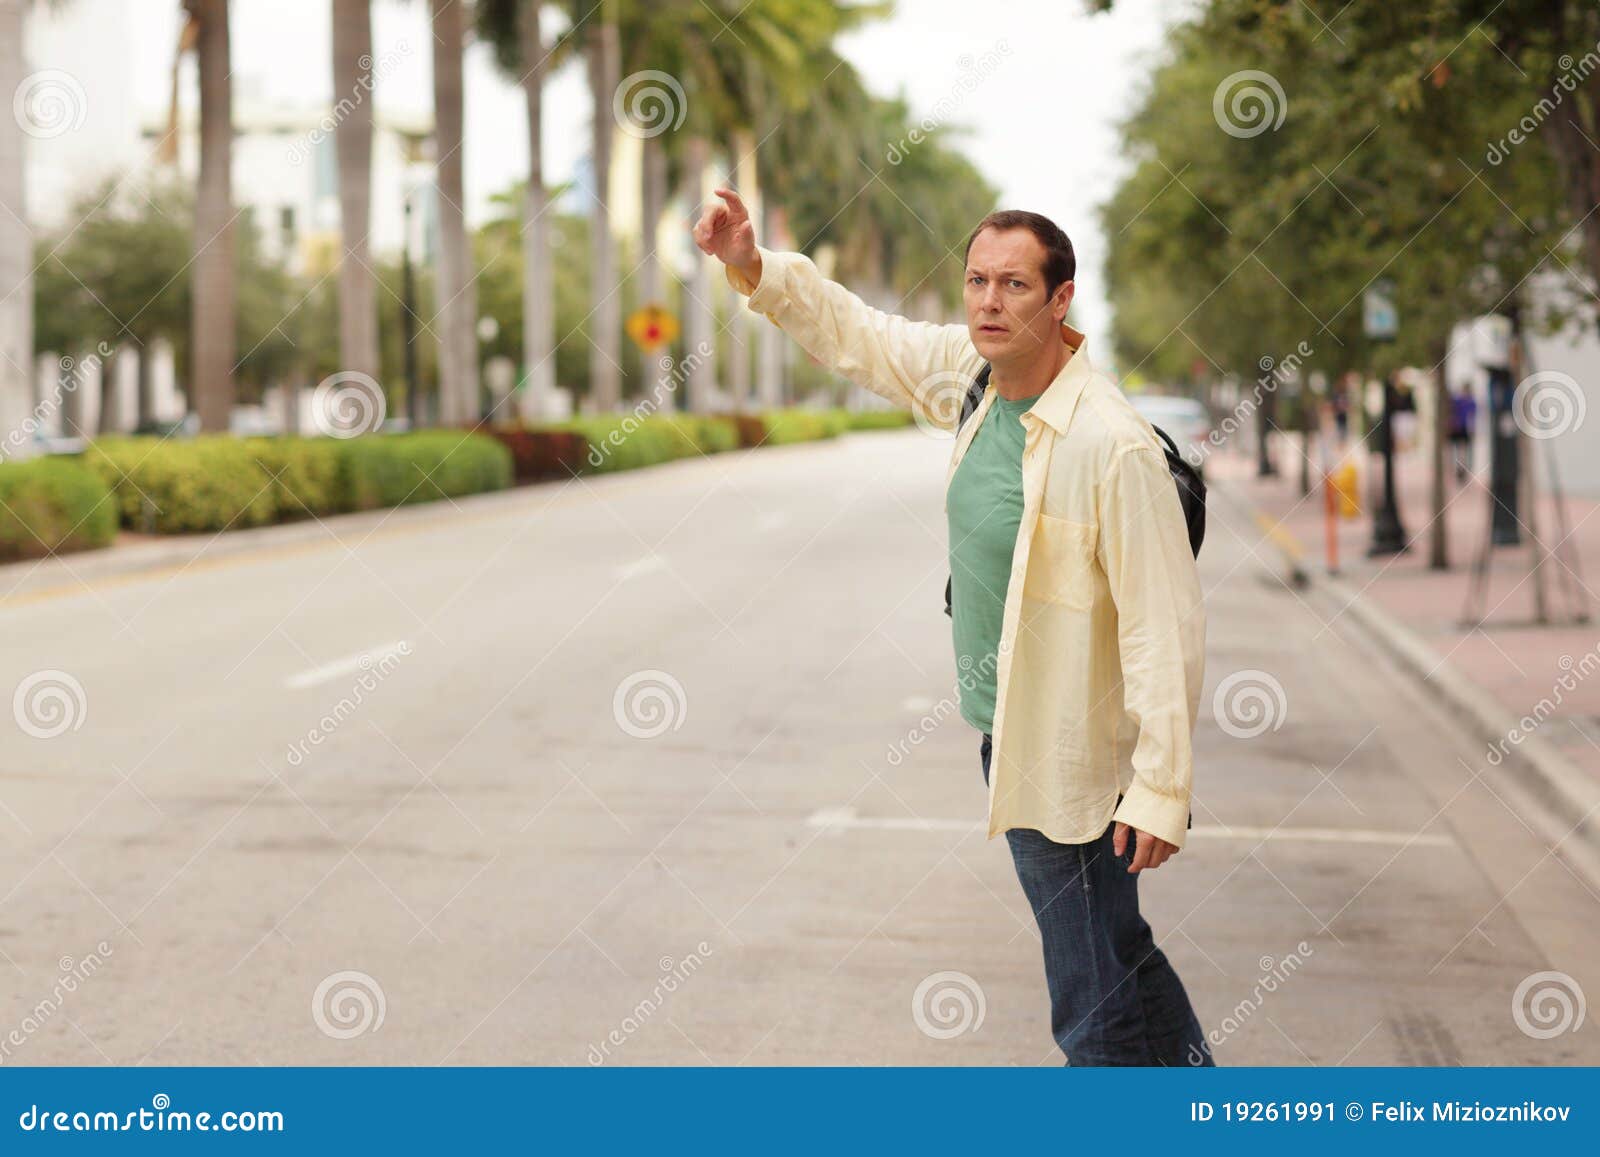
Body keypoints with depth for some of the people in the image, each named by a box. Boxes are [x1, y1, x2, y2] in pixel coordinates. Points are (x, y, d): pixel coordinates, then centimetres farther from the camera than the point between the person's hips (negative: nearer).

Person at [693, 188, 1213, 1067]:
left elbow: (1165, 626, -24)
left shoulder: (1115, 445, -25)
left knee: (1095, 1007, -1)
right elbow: (856, 336, 16)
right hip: (1004, 735, 9)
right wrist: (753, 268, 4)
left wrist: (1162, 788, -23)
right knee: (1120, 957, 25)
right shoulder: (974, 376, -1)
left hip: (1069, 765, -9)